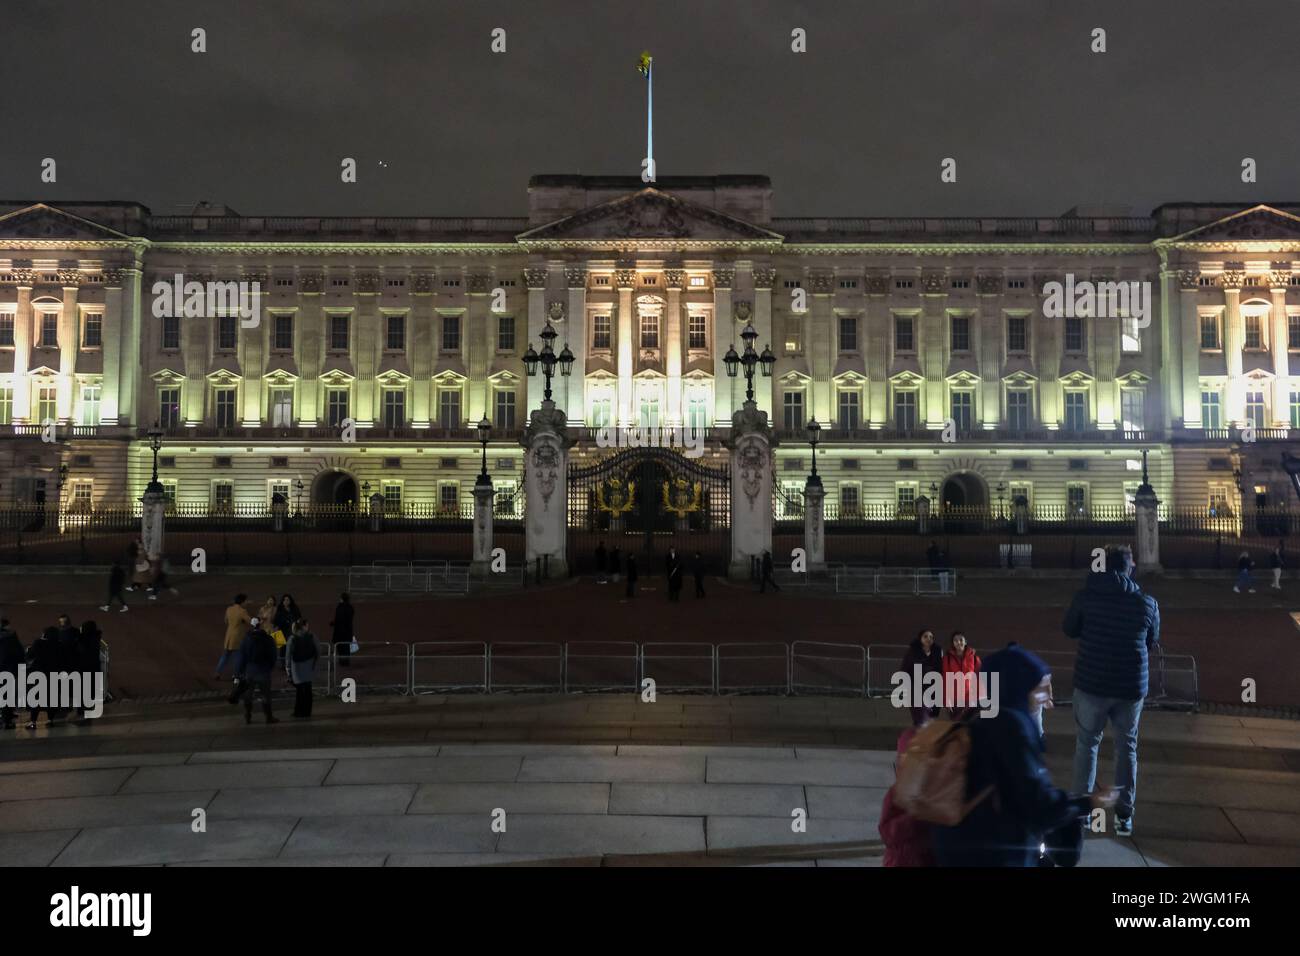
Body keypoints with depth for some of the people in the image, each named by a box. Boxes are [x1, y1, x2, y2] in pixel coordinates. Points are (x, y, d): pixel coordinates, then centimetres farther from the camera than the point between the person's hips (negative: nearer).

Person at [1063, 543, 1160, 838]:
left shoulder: (1086, 596, -9)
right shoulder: (1147, 603, -4)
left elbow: (1069, 630, 5)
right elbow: (1152, 642, 10)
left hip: (1091, 683, -1)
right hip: (1131, 687, 1)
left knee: (1087, 743, 14)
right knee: (1127, 748, 15)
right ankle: (1124, 816, 17)